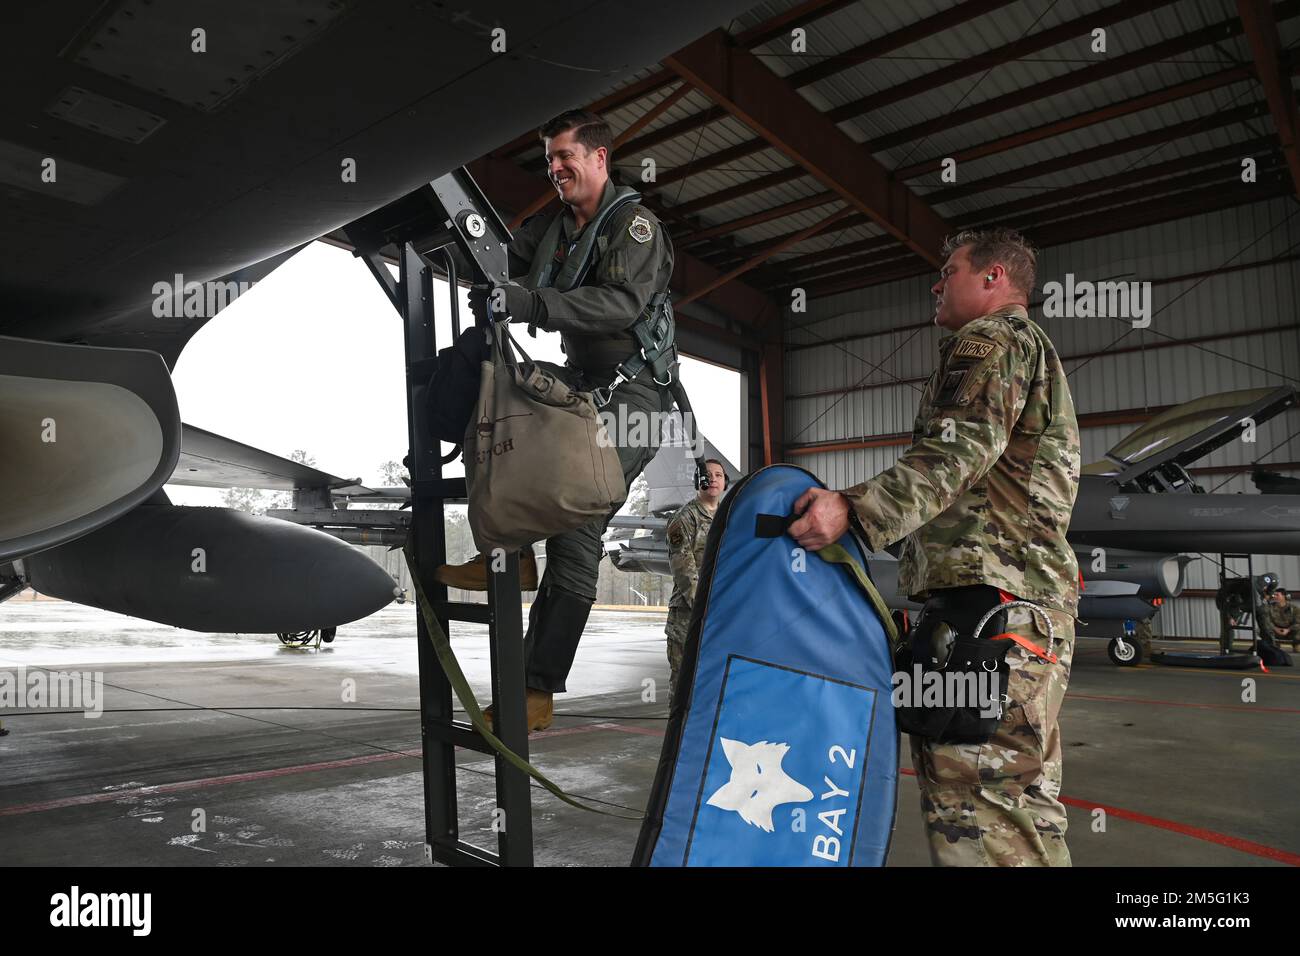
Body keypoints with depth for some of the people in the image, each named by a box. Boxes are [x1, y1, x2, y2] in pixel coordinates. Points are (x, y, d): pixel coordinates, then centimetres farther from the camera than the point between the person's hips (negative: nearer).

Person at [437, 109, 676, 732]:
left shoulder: (634, 225, -11)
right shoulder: (552, 227, 14)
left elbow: (622, 303, -28)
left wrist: (529, 302, -38)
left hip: (631, 392, -7)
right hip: (578, 379, 8)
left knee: (575, 530, -15)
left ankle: (538, 689, -10)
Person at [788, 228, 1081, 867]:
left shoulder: (989, 340, 0)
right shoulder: (1036, 348, 33)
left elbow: (957, 453, -18)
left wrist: (855, 509, -27)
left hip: (989, 591, -11)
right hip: (1038, 597, 11)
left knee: (975, 797, -14)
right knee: (1020, 791, 14)